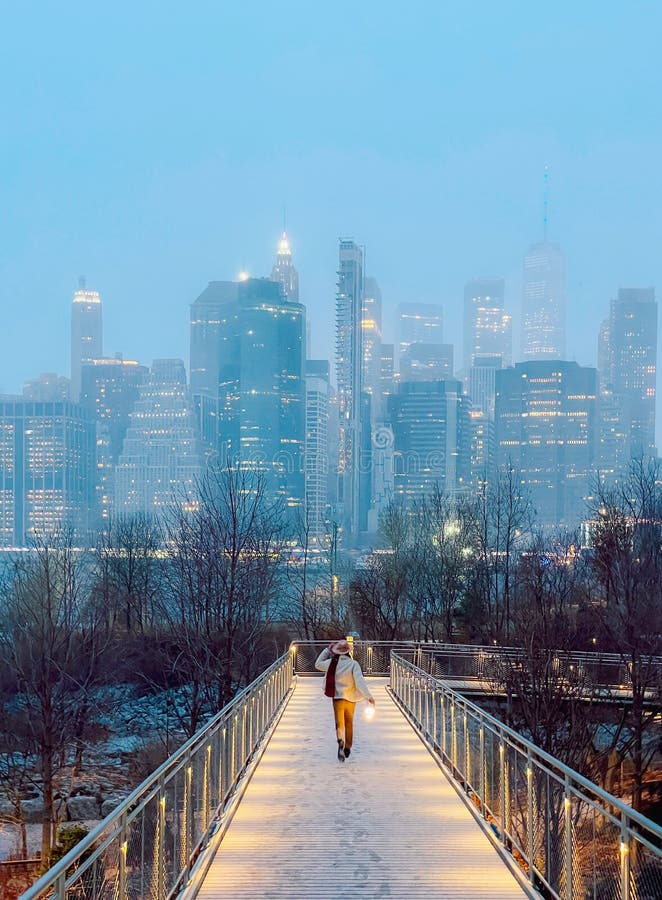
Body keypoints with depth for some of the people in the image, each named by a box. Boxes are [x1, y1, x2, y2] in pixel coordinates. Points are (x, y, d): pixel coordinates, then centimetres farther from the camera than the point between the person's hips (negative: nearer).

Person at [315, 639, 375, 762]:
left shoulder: (332, 663, -5)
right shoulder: (353, 664, -9)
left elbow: (318, 664, 15)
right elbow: (360, 680, -19)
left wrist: (327, 650, 16)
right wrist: (368, 696, -24)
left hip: (338, 697, -1)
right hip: (351, 698, 1)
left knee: (339, 723, -2)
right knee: (349, 723, 19)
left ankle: (341, 742, -32)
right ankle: (347, 748, 29)